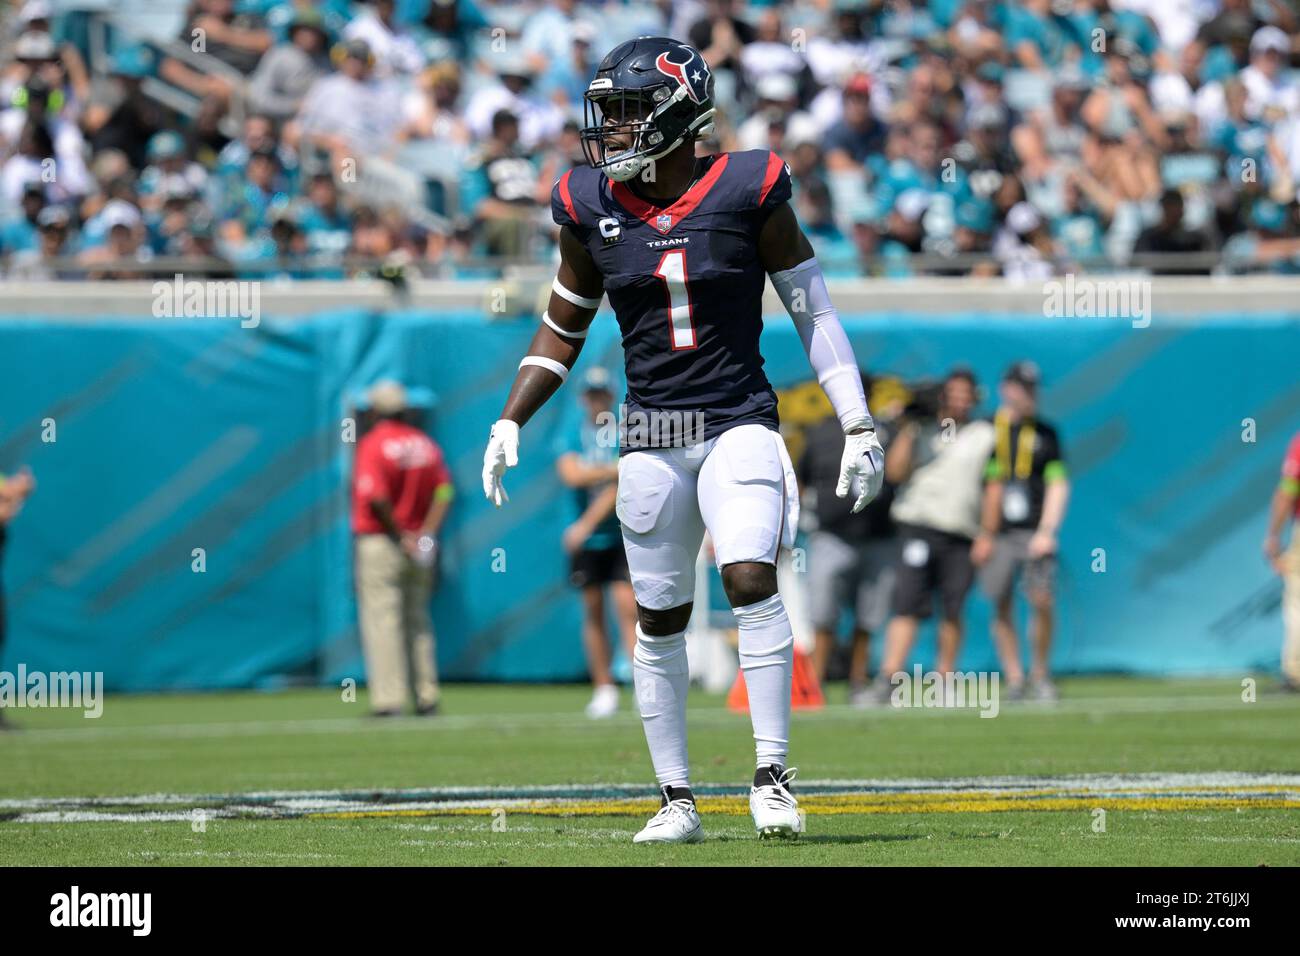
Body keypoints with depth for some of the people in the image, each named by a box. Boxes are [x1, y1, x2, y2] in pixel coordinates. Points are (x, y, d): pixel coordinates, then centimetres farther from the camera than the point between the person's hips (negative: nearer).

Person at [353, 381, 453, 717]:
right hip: (420, 548, 6)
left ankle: (388, 699, -12)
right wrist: (426, 533, -3)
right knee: (418, 619, 14)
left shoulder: (373, 443, -10)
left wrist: (401, 536, -12)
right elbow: (444, 493, 3)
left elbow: (376, 497, -20)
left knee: (382, 620, -6)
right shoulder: (426, 444, 9)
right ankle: (426, 696, 13)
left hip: (379, 540, -6)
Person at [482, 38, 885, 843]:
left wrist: (859, 427, -3)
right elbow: (563, 330, 15)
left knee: (752, 579, -20)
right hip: (651, 438, 3)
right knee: (659, 618, 6)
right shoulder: (592, 209, 3)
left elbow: (814, 310, 0)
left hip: (739, 423, -3)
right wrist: (509, 423, 6)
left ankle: (772, 777, -11)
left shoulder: (748, 191, -6)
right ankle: (677, 800, 16)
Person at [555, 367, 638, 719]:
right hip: (585, 542, 2)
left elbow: (618, 488, -9)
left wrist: (586, 524, -15)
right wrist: (617, 470, -14)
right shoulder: (574, 439, 7)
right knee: (593, 613, 4)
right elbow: (572, 475, -11)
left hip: (621, 536, -2)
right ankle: (604, 689, 10)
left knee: (628, 608, -12)